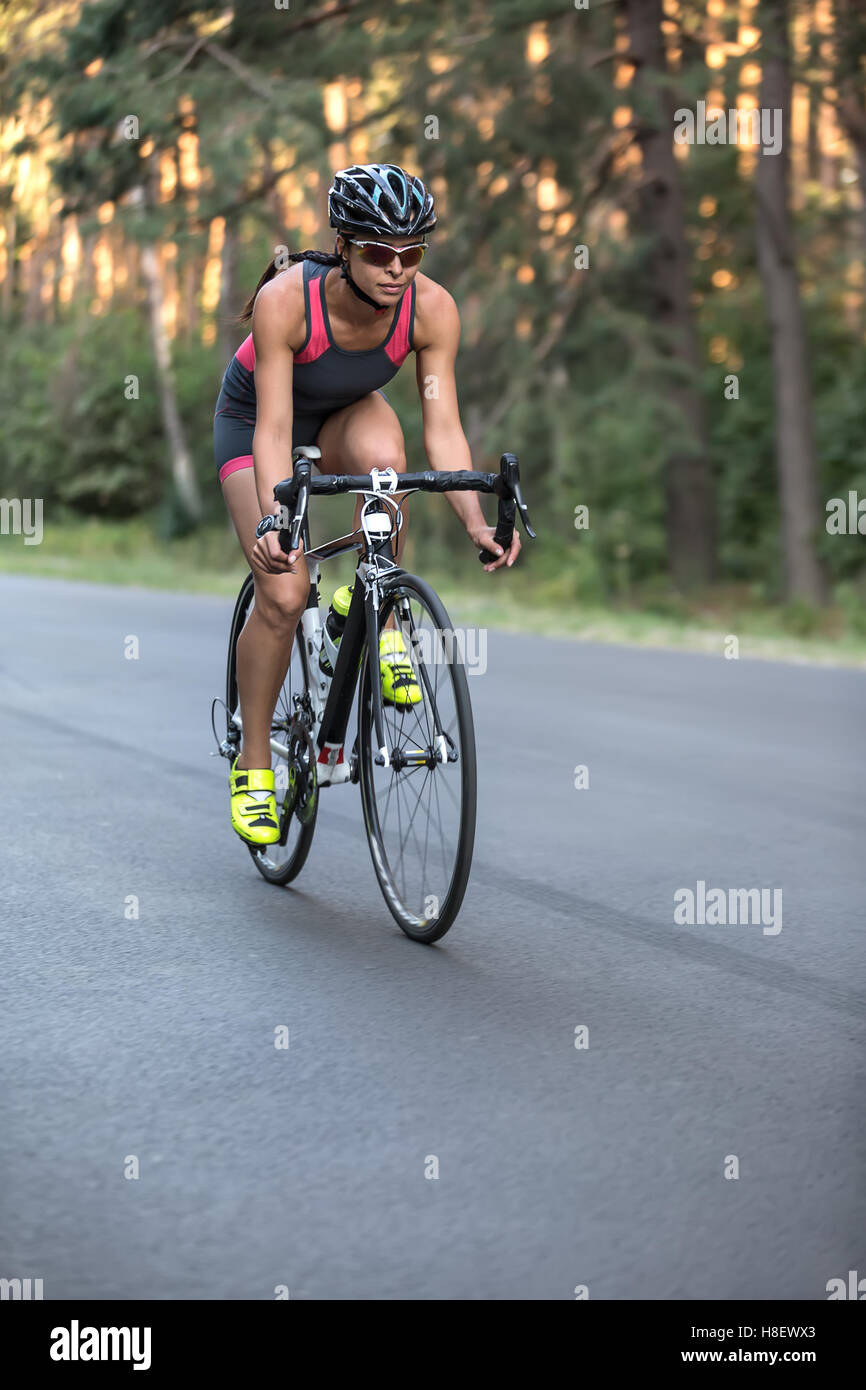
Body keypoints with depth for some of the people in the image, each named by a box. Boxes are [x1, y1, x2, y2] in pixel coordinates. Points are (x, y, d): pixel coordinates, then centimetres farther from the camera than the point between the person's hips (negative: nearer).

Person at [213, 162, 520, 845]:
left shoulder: (432, 309, -28)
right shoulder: (285, 300, -36)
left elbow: (443, 428, -27)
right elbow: (274, 428, -38)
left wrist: (475, 521, -41)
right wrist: (272, 521, -52)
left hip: (346, 413, 2)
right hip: (254, 418, -2)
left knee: (382, 450, -37)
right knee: (284, 592, -17)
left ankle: (384, 624, -14)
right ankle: (253, 762, 3)